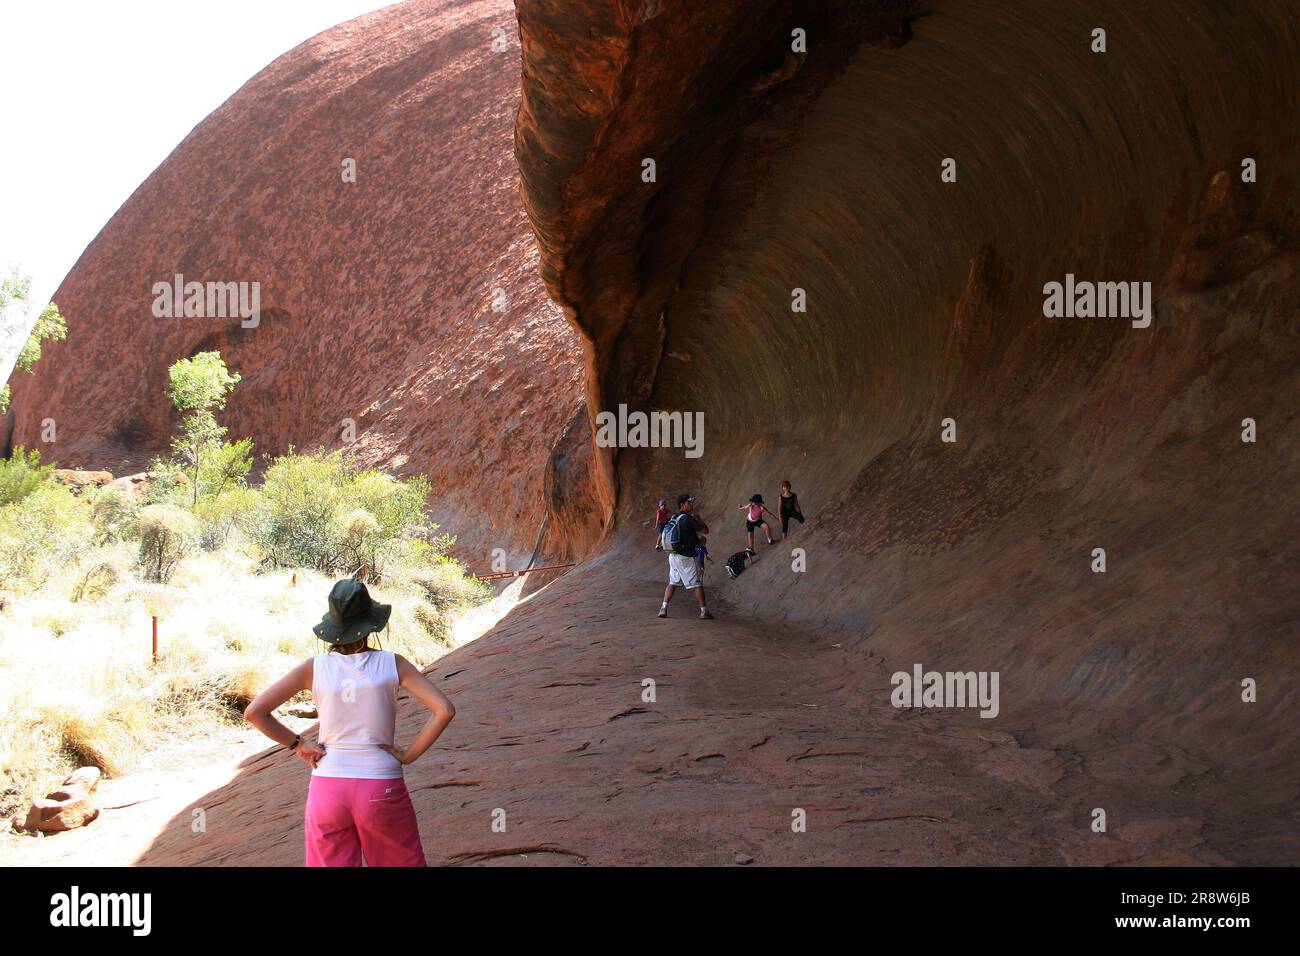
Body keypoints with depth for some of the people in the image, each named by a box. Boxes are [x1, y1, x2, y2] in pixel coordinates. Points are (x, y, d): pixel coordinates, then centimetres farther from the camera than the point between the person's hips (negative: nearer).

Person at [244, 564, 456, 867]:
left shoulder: (314, 668, -4)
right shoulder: (392, 664, -7)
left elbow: (254, 712, -4)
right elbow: (444, 710, -14)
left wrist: (298, 745, 2)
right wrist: (409, 755, -6)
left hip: (327, 787, 2)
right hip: (381, 789, -1)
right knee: (402, 861, 15)